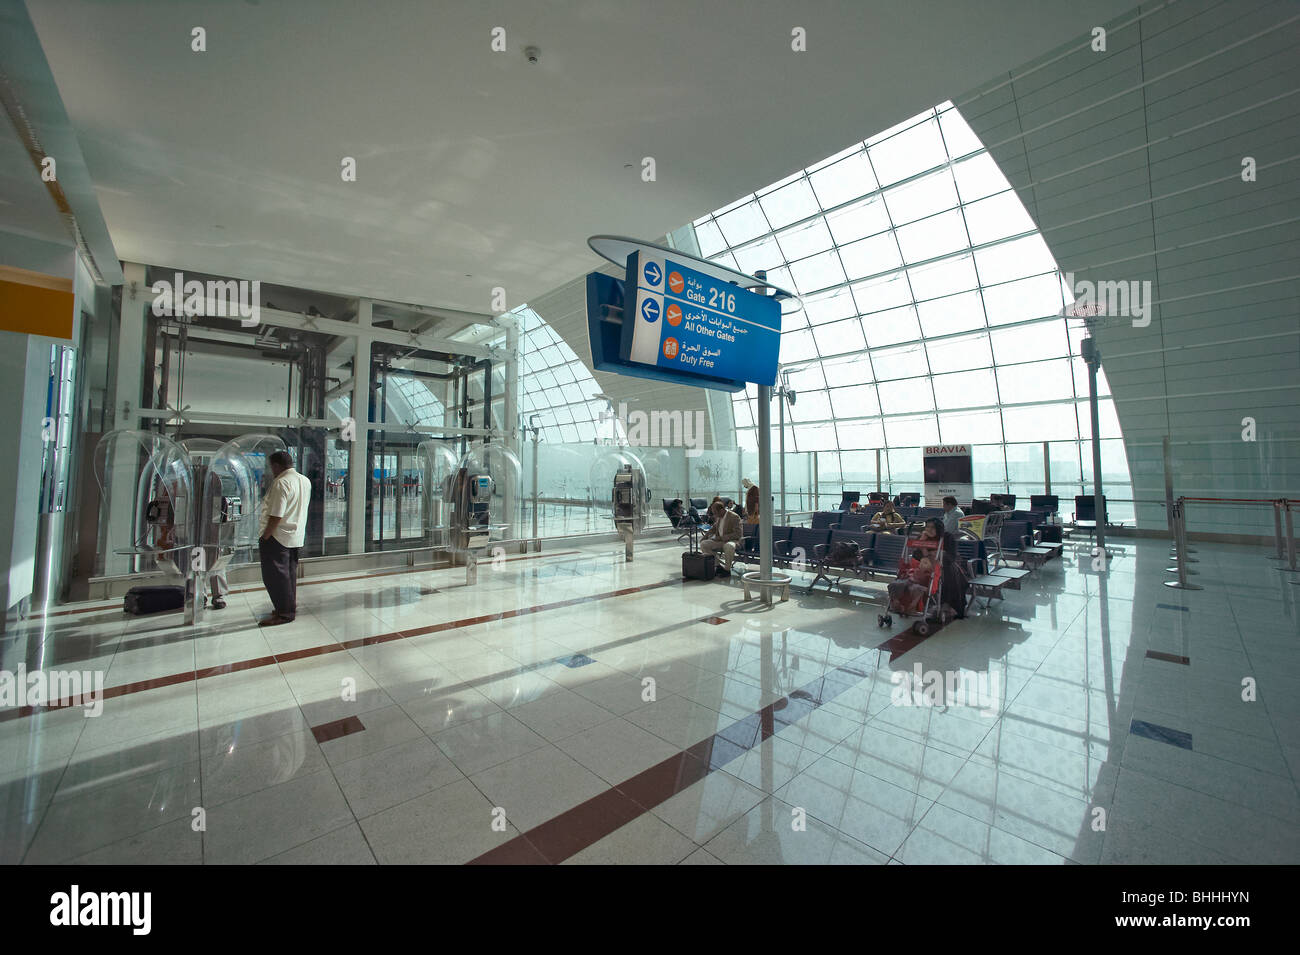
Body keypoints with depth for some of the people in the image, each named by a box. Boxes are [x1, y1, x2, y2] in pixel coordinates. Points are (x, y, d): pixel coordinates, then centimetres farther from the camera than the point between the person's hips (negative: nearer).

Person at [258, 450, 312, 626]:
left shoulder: (281, 483, -18)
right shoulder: (305, 480, 9)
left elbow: (276, 516, -21)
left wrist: (264, 537, -15)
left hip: (278, 537, -9)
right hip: (297, 536, 9)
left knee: (275, 575, -1)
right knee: (289, 574, 17)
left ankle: (284, 613, 4)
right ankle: (290, 608, 27)